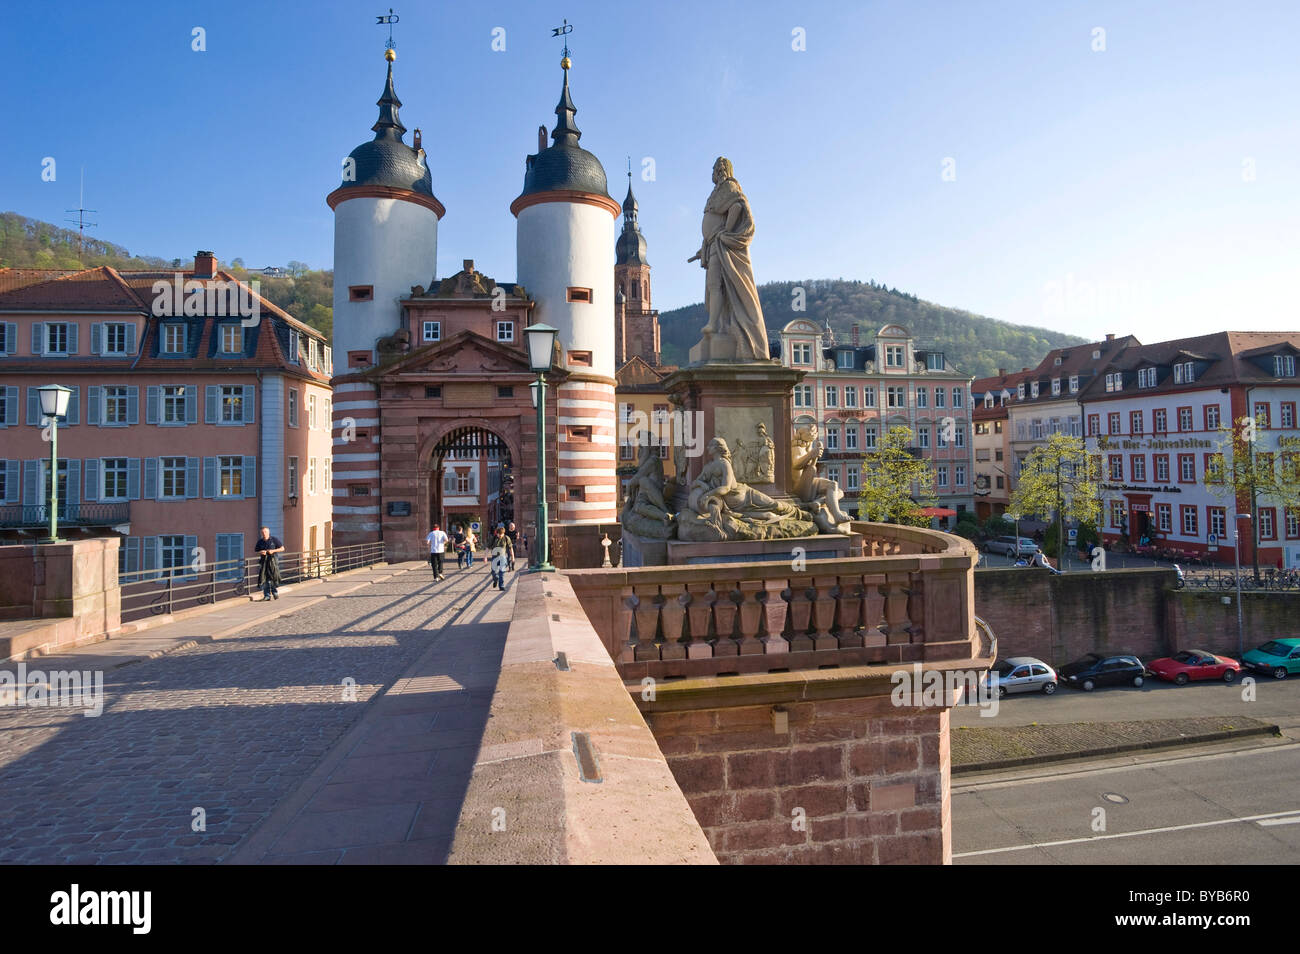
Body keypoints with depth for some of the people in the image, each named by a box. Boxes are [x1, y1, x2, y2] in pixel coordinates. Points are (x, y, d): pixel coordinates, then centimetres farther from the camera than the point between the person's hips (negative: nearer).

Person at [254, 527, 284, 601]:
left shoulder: (274, 539, 0)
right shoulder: (260, 542, 9)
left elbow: (282, 548, 3)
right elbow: (255, 551, 17)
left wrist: (273, 551, -12)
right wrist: (260, 552, -6)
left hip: (272, 561, -3)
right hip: (263, 561, 3)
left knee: (274, 577, -3)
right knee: (264, 578, -2)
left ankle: (275, 593, 17)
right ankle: (267, 596, 4)